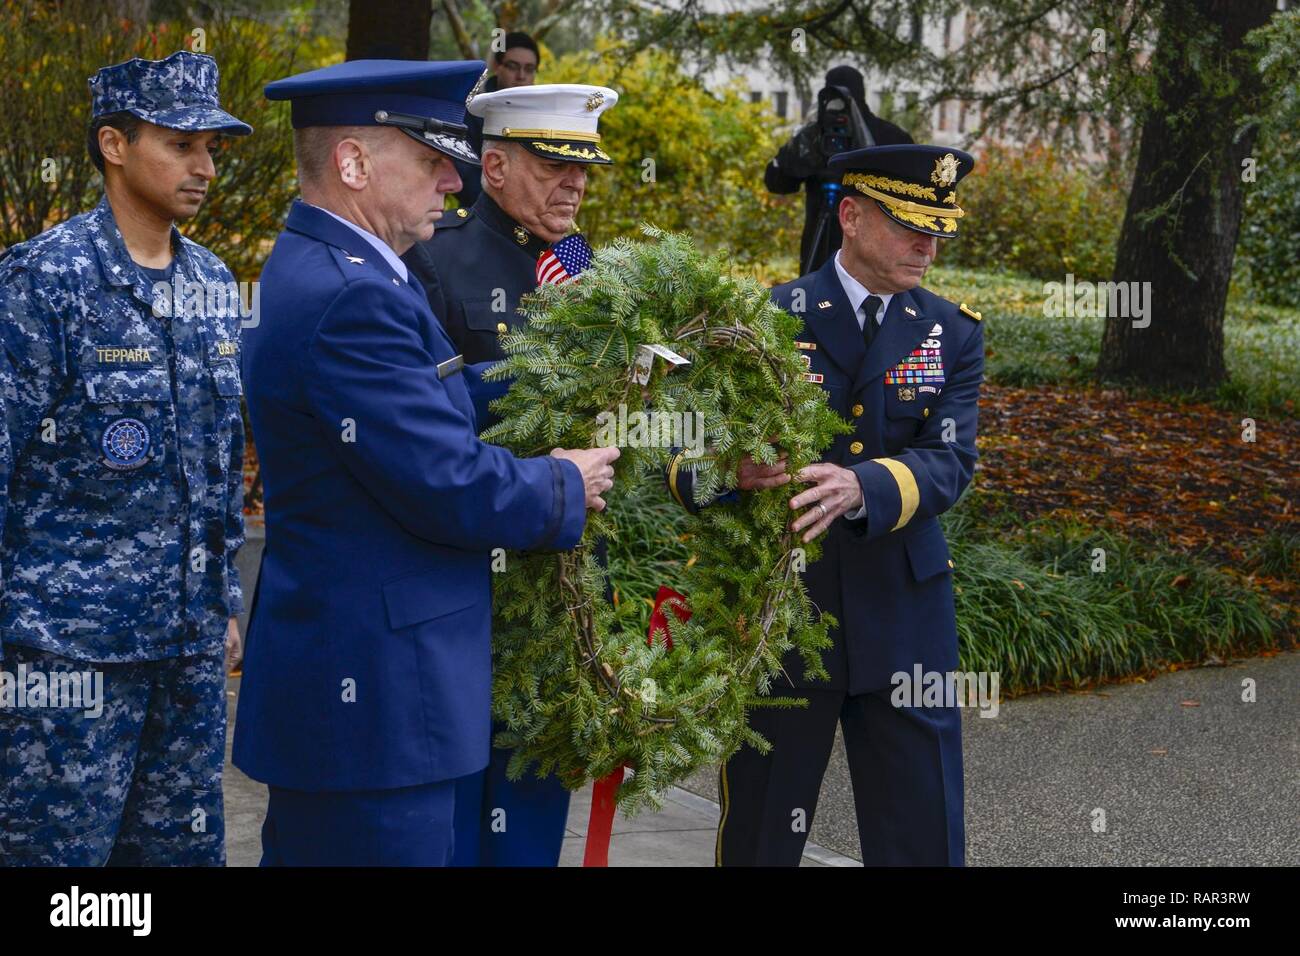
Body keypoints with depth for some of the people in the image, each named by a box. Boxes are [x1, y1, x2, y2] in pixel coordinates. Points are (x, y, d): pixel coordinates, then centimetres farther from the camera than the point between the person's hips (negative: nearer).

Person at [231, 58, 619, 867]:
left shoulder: (316, 269, 12)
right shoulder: (351, 298, -21)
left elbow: (433, 415, 12)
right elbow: (451, 489, -21)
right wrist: (567, 487, -4)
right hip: (373, 694, -10)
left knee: (312, 847, 18)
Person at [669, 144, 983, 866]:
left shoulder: (954, 334, 5)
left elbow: (949, 464, -10)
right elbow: (684, 463, -8)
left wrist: (859, 488, -30)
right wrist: (731, 472, -32)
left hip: (902, 622, 2)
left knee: (923, 840, 8)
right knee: (759, 837, 9)